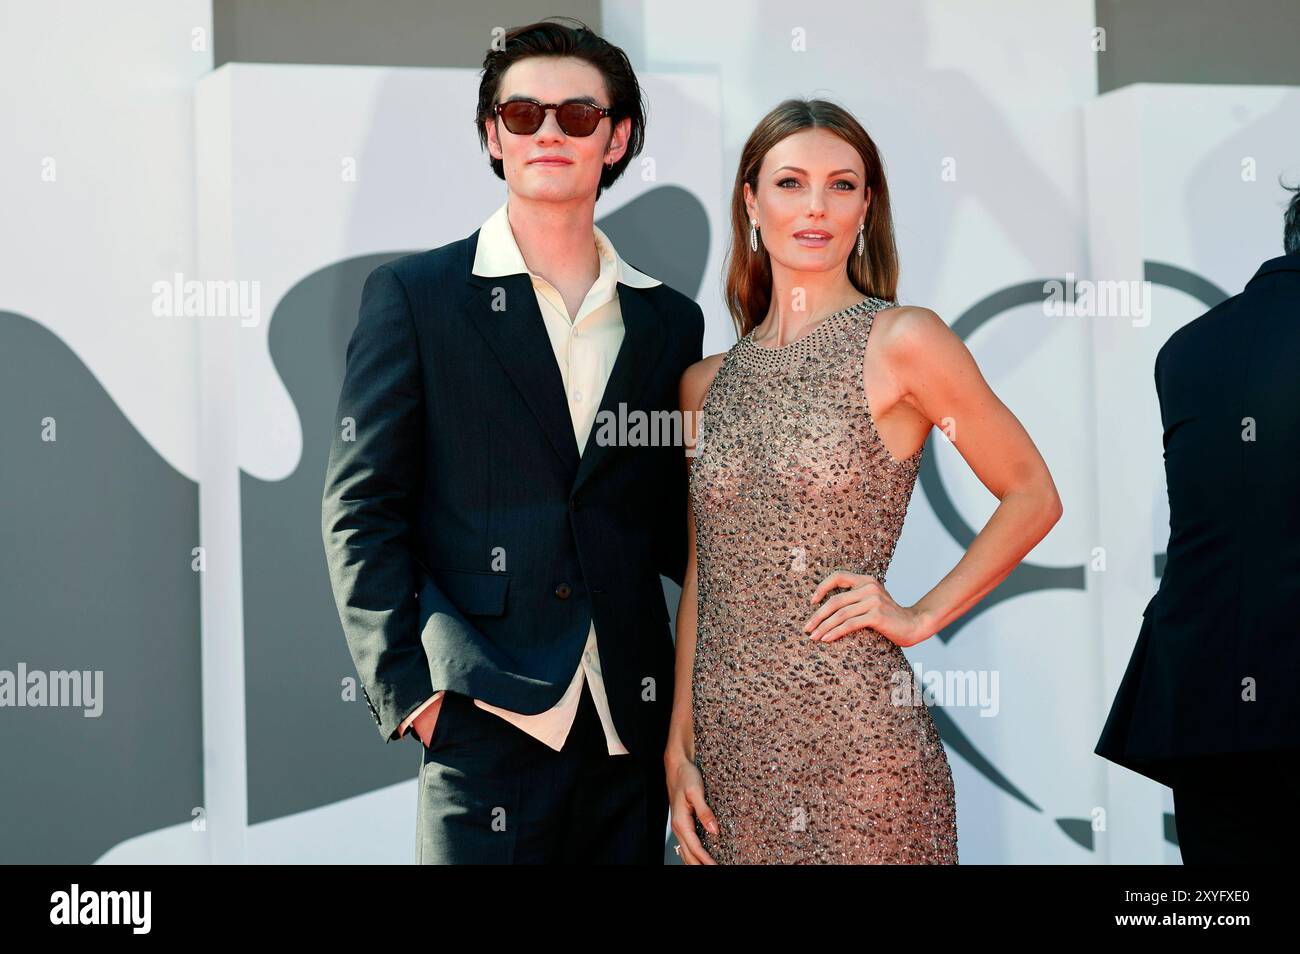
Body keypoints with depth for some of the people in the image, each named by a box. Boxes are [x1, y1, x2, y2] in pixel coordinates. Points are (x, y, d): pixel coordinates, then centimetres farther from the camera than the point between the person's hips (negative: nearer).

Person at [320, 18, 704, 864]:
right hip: (490, 723, -3)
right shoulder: (414, 295, 3)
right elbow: (361, 510, -1)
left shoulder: (671, 320, 13)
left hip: (631, 726, 4)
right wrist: (410, 686, -9)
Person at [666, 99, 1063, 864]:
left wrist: (923, 615, -6)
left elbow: (1033, 496, 1)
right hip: (728, 745, 4)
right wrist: (679, 748, 8)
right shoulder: (708, 383, 9)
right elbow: (700, 579, 12)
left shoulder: (903, 342, -4)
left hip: (859, 741, -4)